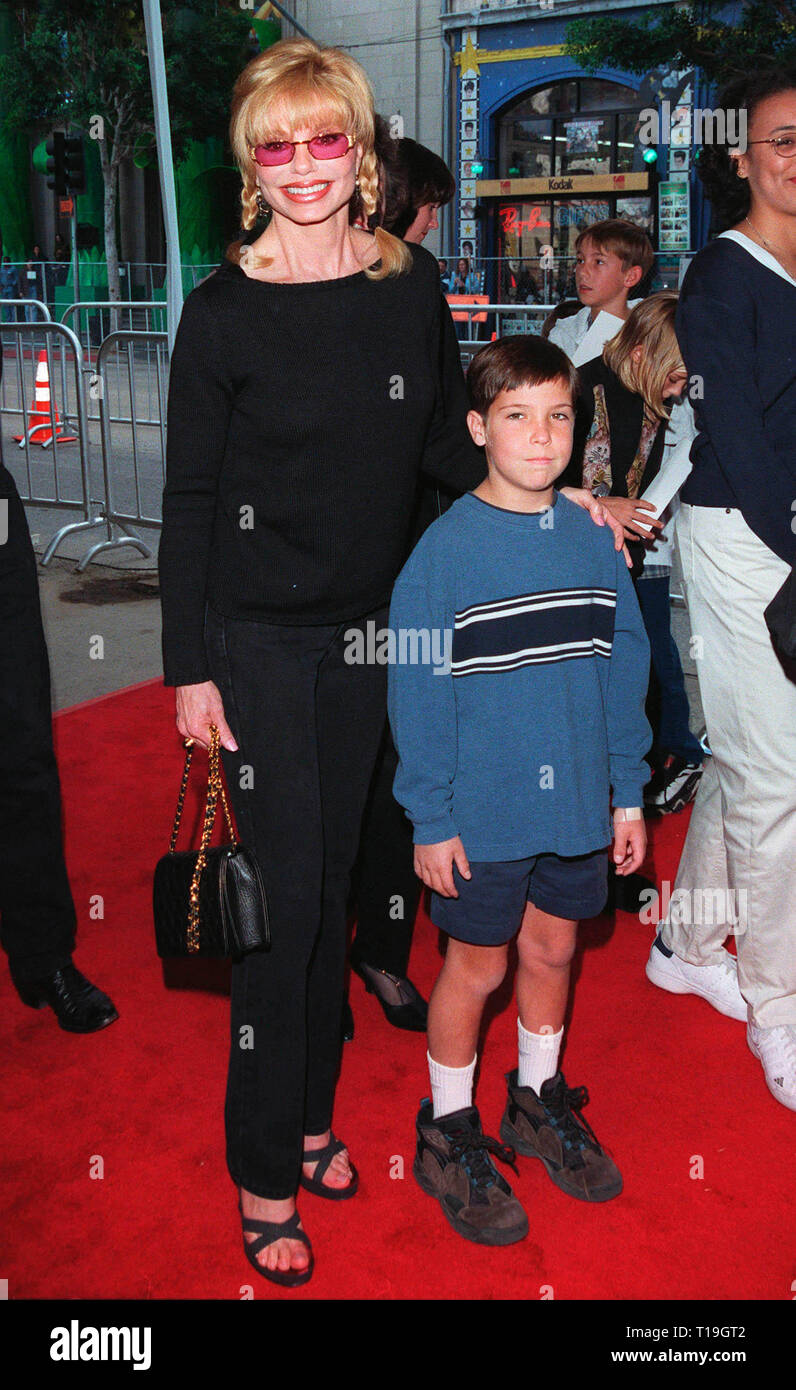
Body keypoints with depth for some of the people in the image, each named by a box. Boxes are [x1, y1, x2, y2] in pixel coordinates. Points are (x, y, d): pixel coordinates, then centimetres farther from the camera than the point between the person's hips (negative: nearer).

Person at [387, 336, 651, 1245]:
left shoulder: (594, 540, 0)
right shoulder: (445, 548, -12)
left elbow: (625, 665, 6)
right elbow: (416, 689, -11)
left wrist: (629, 794, 7)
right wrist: (429, 818, -11)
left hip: (577, 804, 4)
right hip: (482, 815, -4)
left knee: (552, 951, 19)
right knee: (476, 967, 10)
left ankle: (539, 1100, 43)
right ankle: (448, 1131, 31)